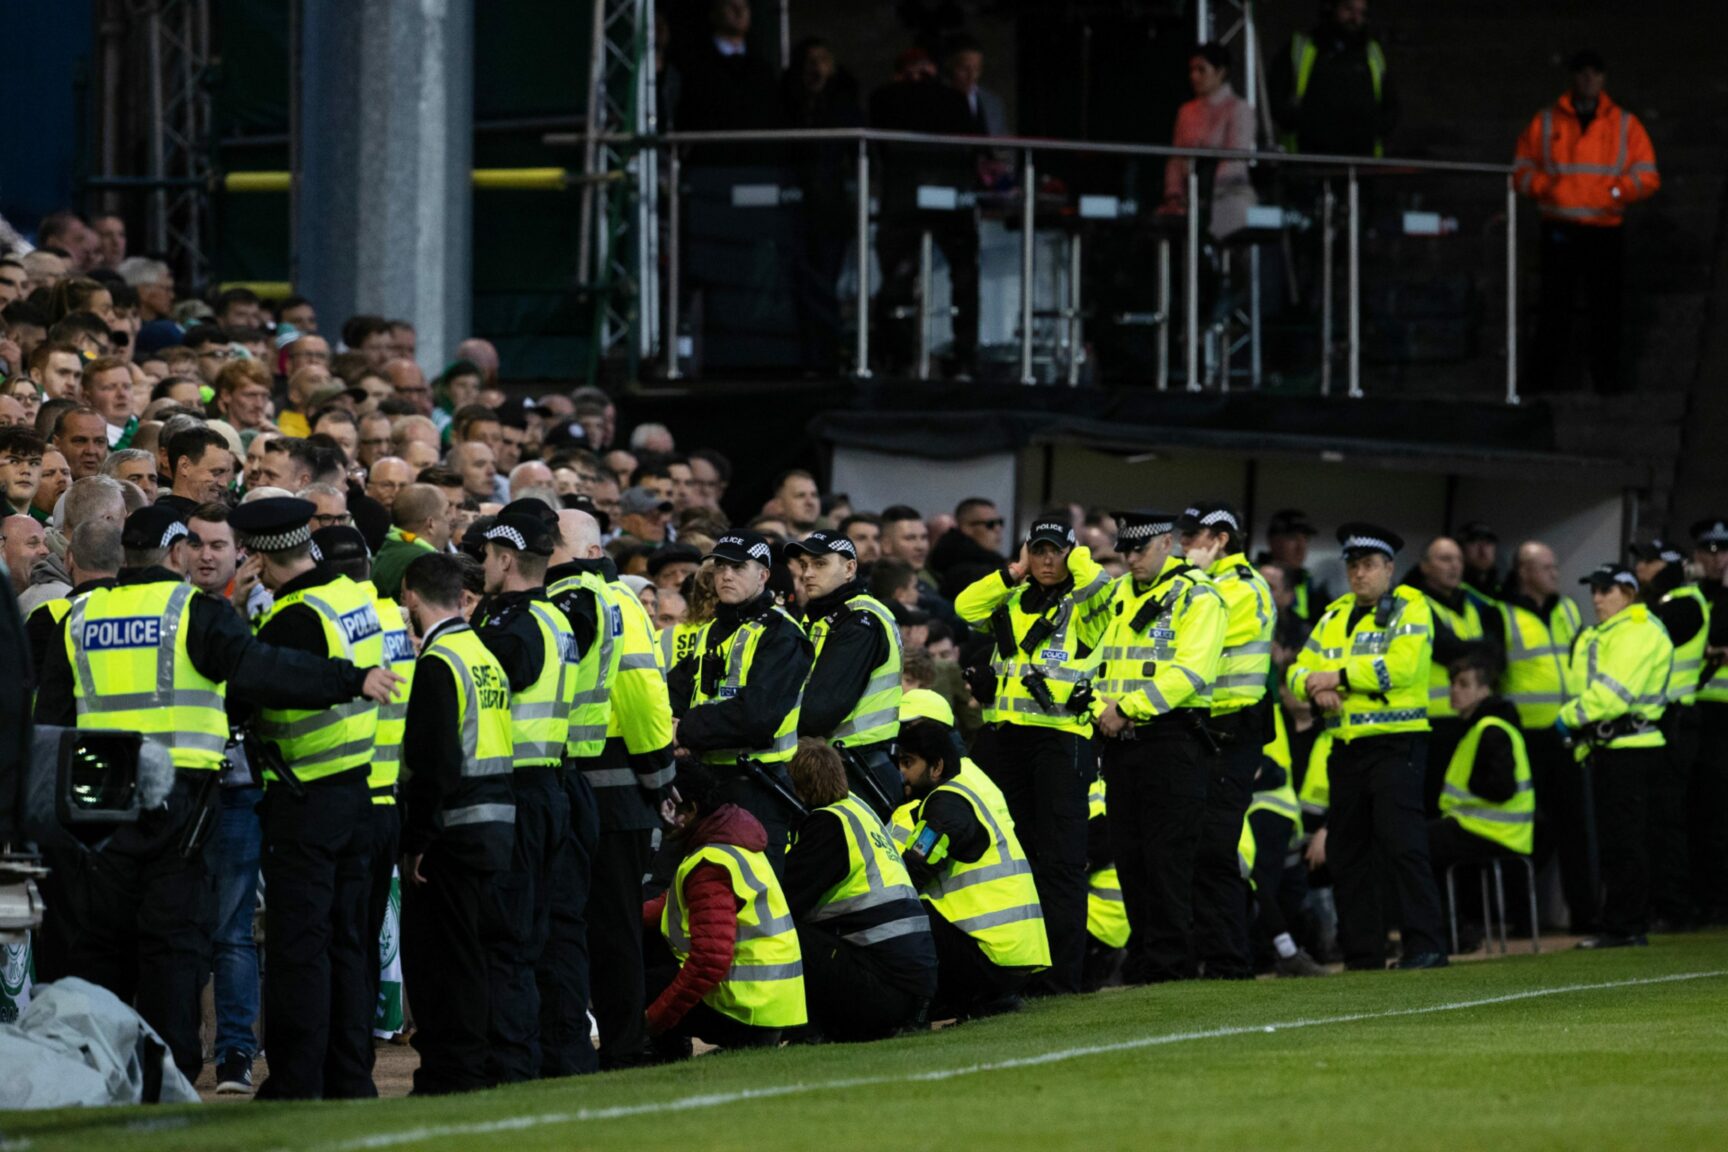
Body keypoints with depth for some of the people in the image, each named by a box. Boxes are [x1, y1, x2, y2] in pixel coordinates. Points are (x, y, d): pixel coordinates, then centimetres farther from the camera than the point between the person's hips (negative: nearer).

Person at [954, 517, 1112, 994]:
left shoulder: (1083, 606, 1)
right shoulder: (1012, 604, 17)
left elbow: (1096, 584, -19)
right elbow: (965, 606, 5)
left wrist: (1074, 555, -1)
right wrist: (1015, 573, 4)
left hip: (1061, 735, -6)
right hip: (1007, 736, 6)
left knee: (1060, 859, -6)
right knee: (1016, 852, 10)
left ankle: (1063, 970, -6)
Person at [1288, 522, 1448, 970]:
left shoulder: (1409, 609, -2)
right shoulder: (1334, 616, 18)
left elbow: (1400, 665, -18)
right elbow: (1300, 669, 12)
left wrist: (1340, 676, -14)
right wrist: (1316, 686, -11)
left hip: (1395, 744, -7)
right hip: (1347, 747, 7)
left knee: (1402, 845, -15)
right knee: (1345, 854, 8)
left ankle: (1425, 945, -15)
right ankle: (1362, 954, 14)